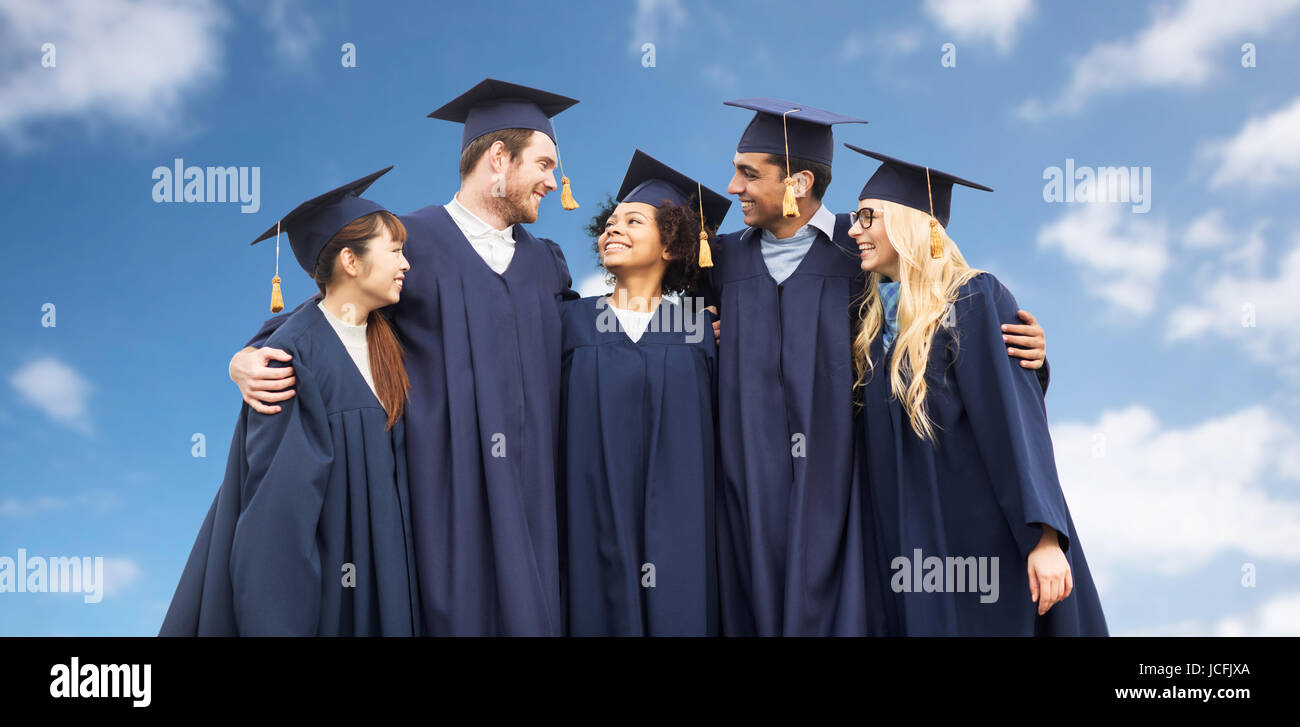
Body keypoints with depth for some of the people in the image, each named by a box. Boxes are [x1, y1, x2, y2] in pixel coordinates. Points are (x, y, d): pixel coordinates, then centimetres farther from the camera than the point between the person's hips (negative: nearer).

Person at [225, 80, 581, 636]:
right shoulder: (407, 240, 1)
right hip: (443, 489, -4)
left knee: (527, 614, 3)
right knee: (456, 615, -2)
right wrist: (250, 357, -16)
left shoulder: (547, 266, 17)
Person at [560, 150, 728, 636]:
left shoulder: (703, 328, 5)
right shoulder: (572, 321, 4)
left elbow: (718, 434, 9)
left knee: (679, 614, 1)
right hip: (596, 526, 0)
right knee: (604, 614, 2)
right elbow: (549, 427, 4)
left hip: (680, 533, 0)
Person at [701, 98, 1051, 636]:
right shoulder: (722, 260, 11)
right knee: (755, 610, 4)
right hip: (750, 493, 3)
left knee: (829, 612, -3)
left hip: (837, 487, -3)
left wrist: (1024, 349, -16)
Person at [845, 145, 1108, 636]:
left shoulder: (973, 300, -10)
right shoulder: (874, 318, 10)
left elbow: (1015, 419, -18)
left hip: (983, 541, -6)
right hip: (910, 548, 6)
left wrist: (1045, 537, -25)